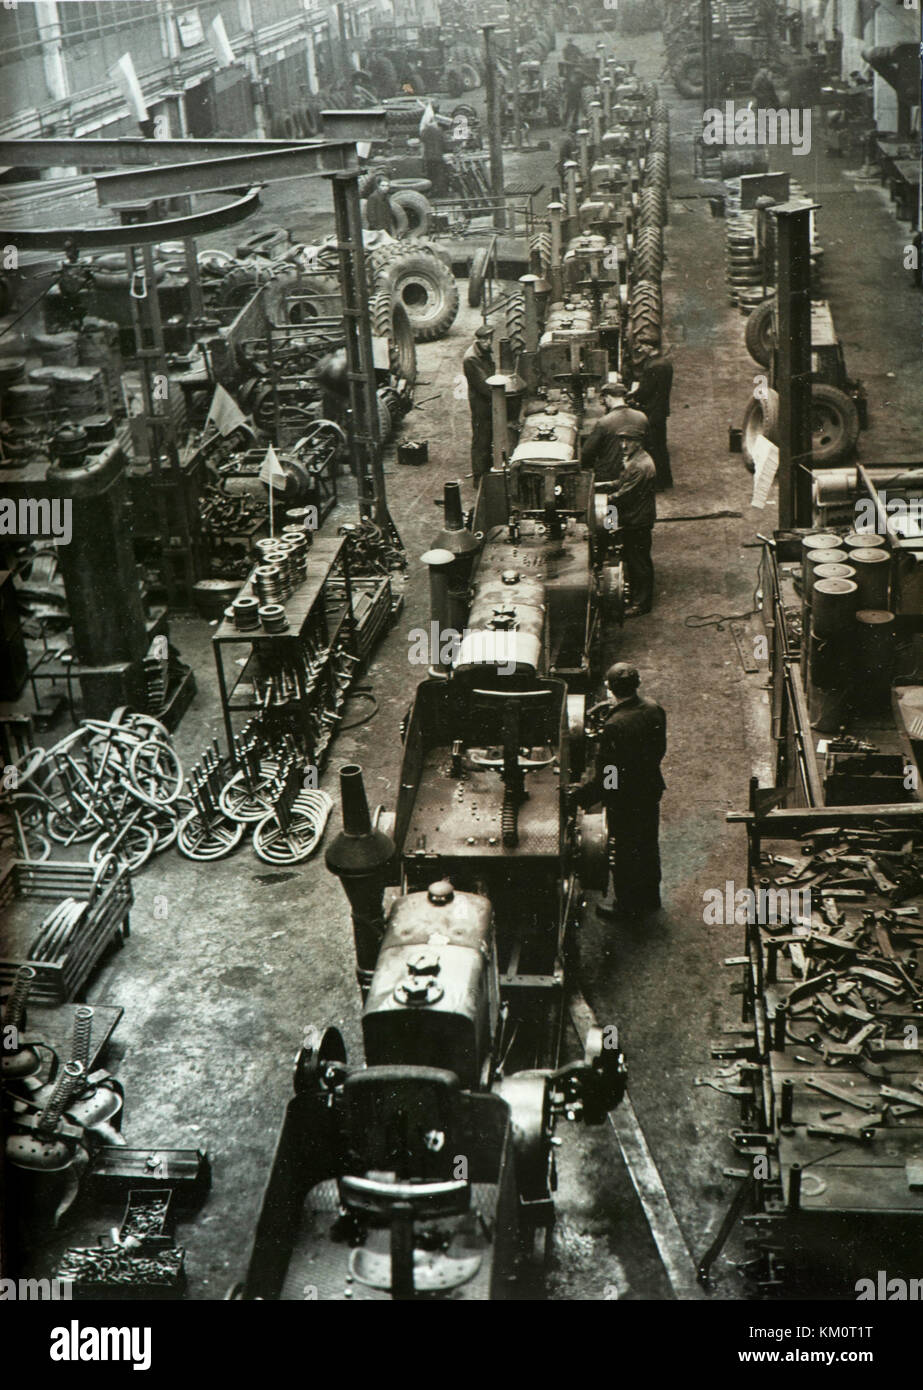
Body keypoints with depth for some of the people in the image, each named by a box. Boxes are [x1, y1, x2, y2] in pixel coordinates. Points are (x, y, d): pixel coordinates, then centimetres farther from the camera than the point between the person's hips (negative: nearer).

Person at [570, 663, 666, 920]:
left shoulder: (615, 726, -32)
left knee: (624, 853, 12)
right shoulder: (654, 710, -9)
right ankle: (650, 897, 42)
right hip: (651, 790, 7)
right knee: (648, 846, 24)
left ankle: (627, 906, 28)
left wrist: (580, 796, -17)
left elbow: (607, 774, -27)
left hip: (624, 800, -7)